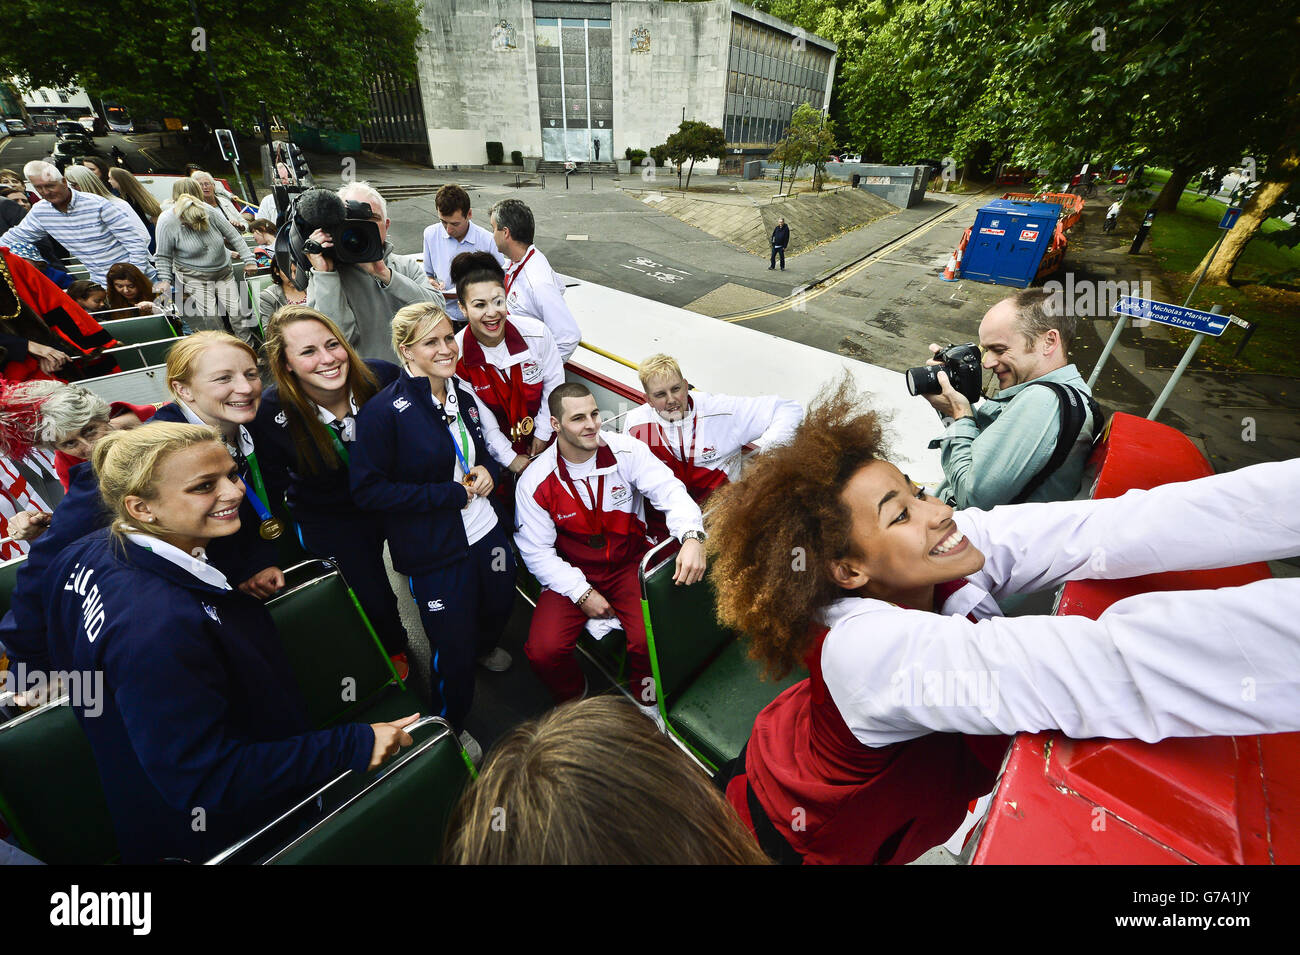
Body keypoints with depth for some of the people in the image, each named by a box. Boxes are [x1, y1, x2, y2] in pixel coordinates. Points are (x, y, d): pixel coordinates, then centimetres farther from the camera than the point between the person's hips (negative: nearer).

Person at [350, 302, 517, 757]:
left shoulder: (462, 393, 3)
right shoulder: (383, 411, -19)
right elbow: (368, 489, -19)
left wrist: (485, 471, -5)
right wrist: (452, 493, -21)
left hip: (485, 531, 7)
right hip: (433, 551, -6)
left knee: (499, 608, 26)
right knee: (454, 649, 10)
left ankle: (483, 648, 64)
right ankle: (449, 726, 41)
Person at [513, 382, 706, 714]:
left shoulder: (625, 451, -10)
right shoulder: (535, 482, -10)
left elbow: (669, 490, -18)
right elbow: (537, 551, -6)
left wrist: (692, 537, -39)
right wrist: (582, 593, -13)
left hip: (629, 564, 0)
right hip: (572, 574, 1)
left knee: (650, 639, -22)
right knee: (544, 652, -18)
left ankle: (644, 701, 14)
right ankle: (572, 699, 20)